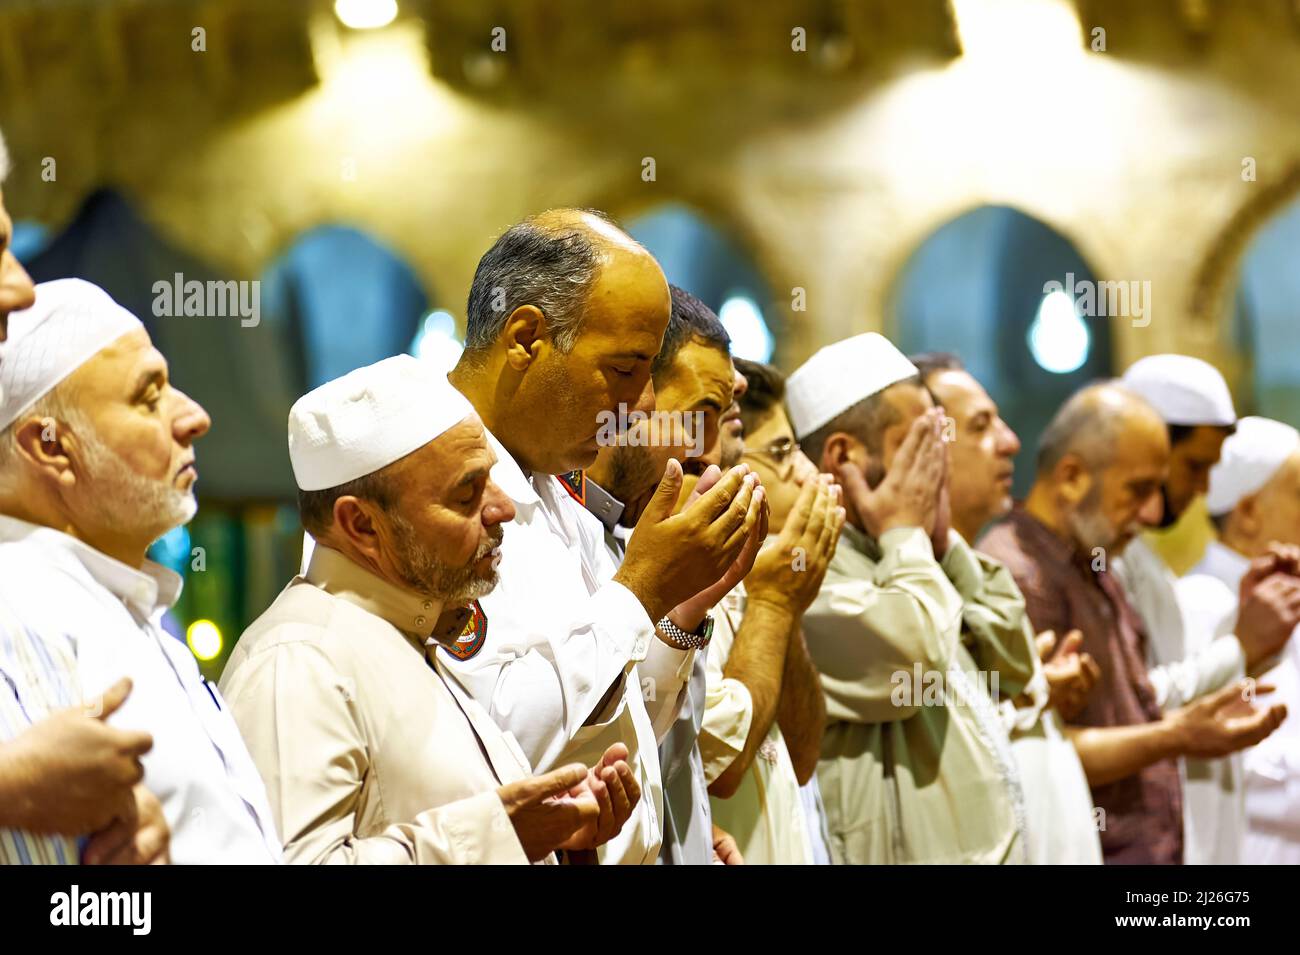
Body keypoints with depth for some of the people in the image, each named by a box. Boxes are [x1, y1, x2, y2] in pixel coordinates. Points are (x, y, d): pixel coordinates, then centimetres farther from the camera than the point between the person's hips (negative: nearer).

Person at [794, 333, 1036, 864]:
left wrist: (944, 543, 5)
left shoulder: (885, 561, 15)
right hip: (907, 850, -9)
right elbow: (909, 663, -27)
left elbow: (1014, 663, 15)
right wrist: (906, 534, -10)